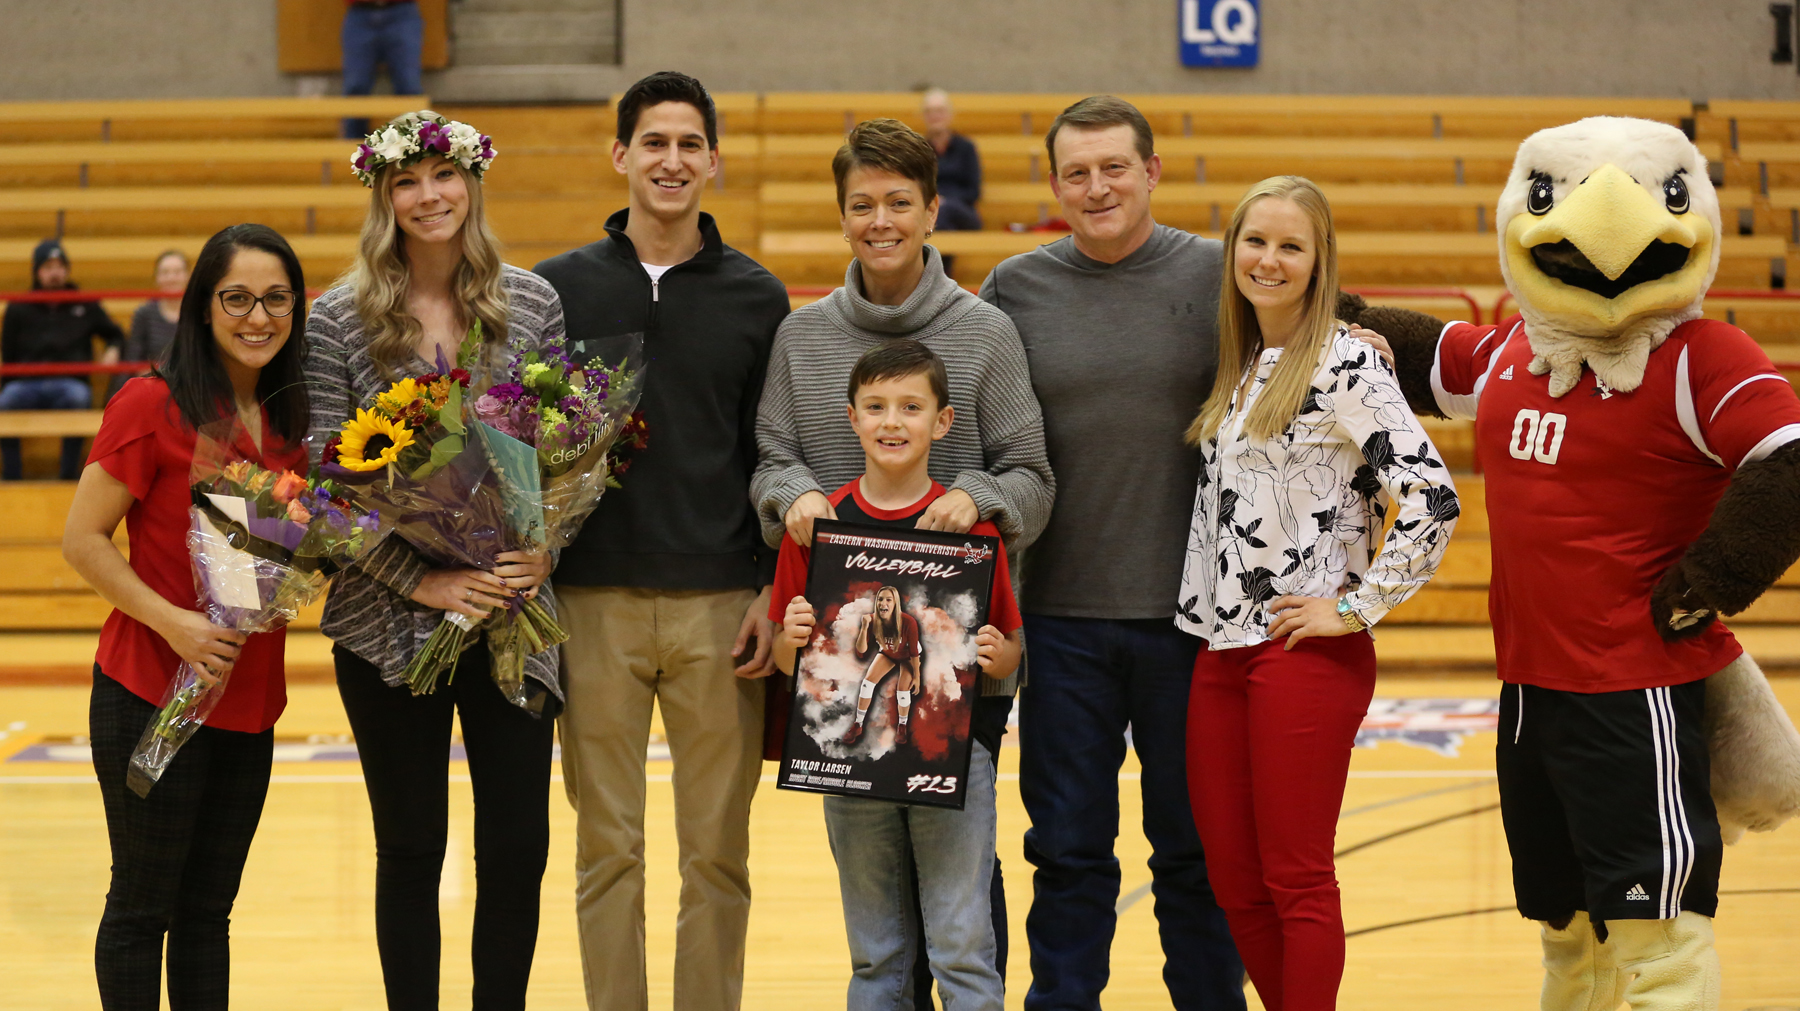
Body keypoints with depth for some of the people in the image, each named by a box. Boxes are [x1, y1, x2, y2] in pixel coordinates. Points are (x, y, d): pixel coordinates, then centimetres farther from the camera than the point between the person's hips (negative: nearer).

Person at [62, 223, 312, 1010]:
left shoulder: (290, 419, 8)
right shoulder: (153, 405, -11)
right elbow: (83, 540, -12)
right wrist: (171, 621, -21)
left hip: (249, 702, 6)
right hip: (152, 697, -6)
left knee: (208, 909, 13)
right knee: (143, 905, 3)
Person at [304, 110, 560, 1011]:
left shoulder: (533, 303, 4)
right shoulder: (338, 321, -2)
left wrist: (545, 548, -11)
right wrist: (421, 580, -13)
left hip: (517, 612, 2)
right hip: (391, 620, -1)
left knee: (519, 842, 3)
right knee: (410, 846, 7)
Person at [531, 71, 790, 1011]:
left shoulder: (756, 297, 6)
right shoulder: (559, 288, 6)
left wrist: (773, 593, -2)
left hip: (718, 607, 0)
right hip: (594, 605, 0)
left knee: (717, 850, 4)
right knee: (607, 845, 5)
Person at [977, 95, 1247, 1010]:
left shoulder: (1216, 276, 0)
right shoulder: (1014, 289, 4)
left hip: (1190, 615, -1)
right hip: (1061, 618, 1)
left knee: (1196, 847, 9)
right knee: (1070, 848, 8)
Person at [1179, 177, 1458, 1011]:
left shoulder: (1345, 365, -9)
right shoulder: (1237, 367, 13)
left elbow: (1430, 498, -17)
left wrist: (1357, 606, -13)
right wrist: (1204, 618, 15)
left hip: (1307, 652, -7)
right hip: (1220, 651, 7)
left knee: (1295, 880, -1)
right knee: (1232, 879, 10)